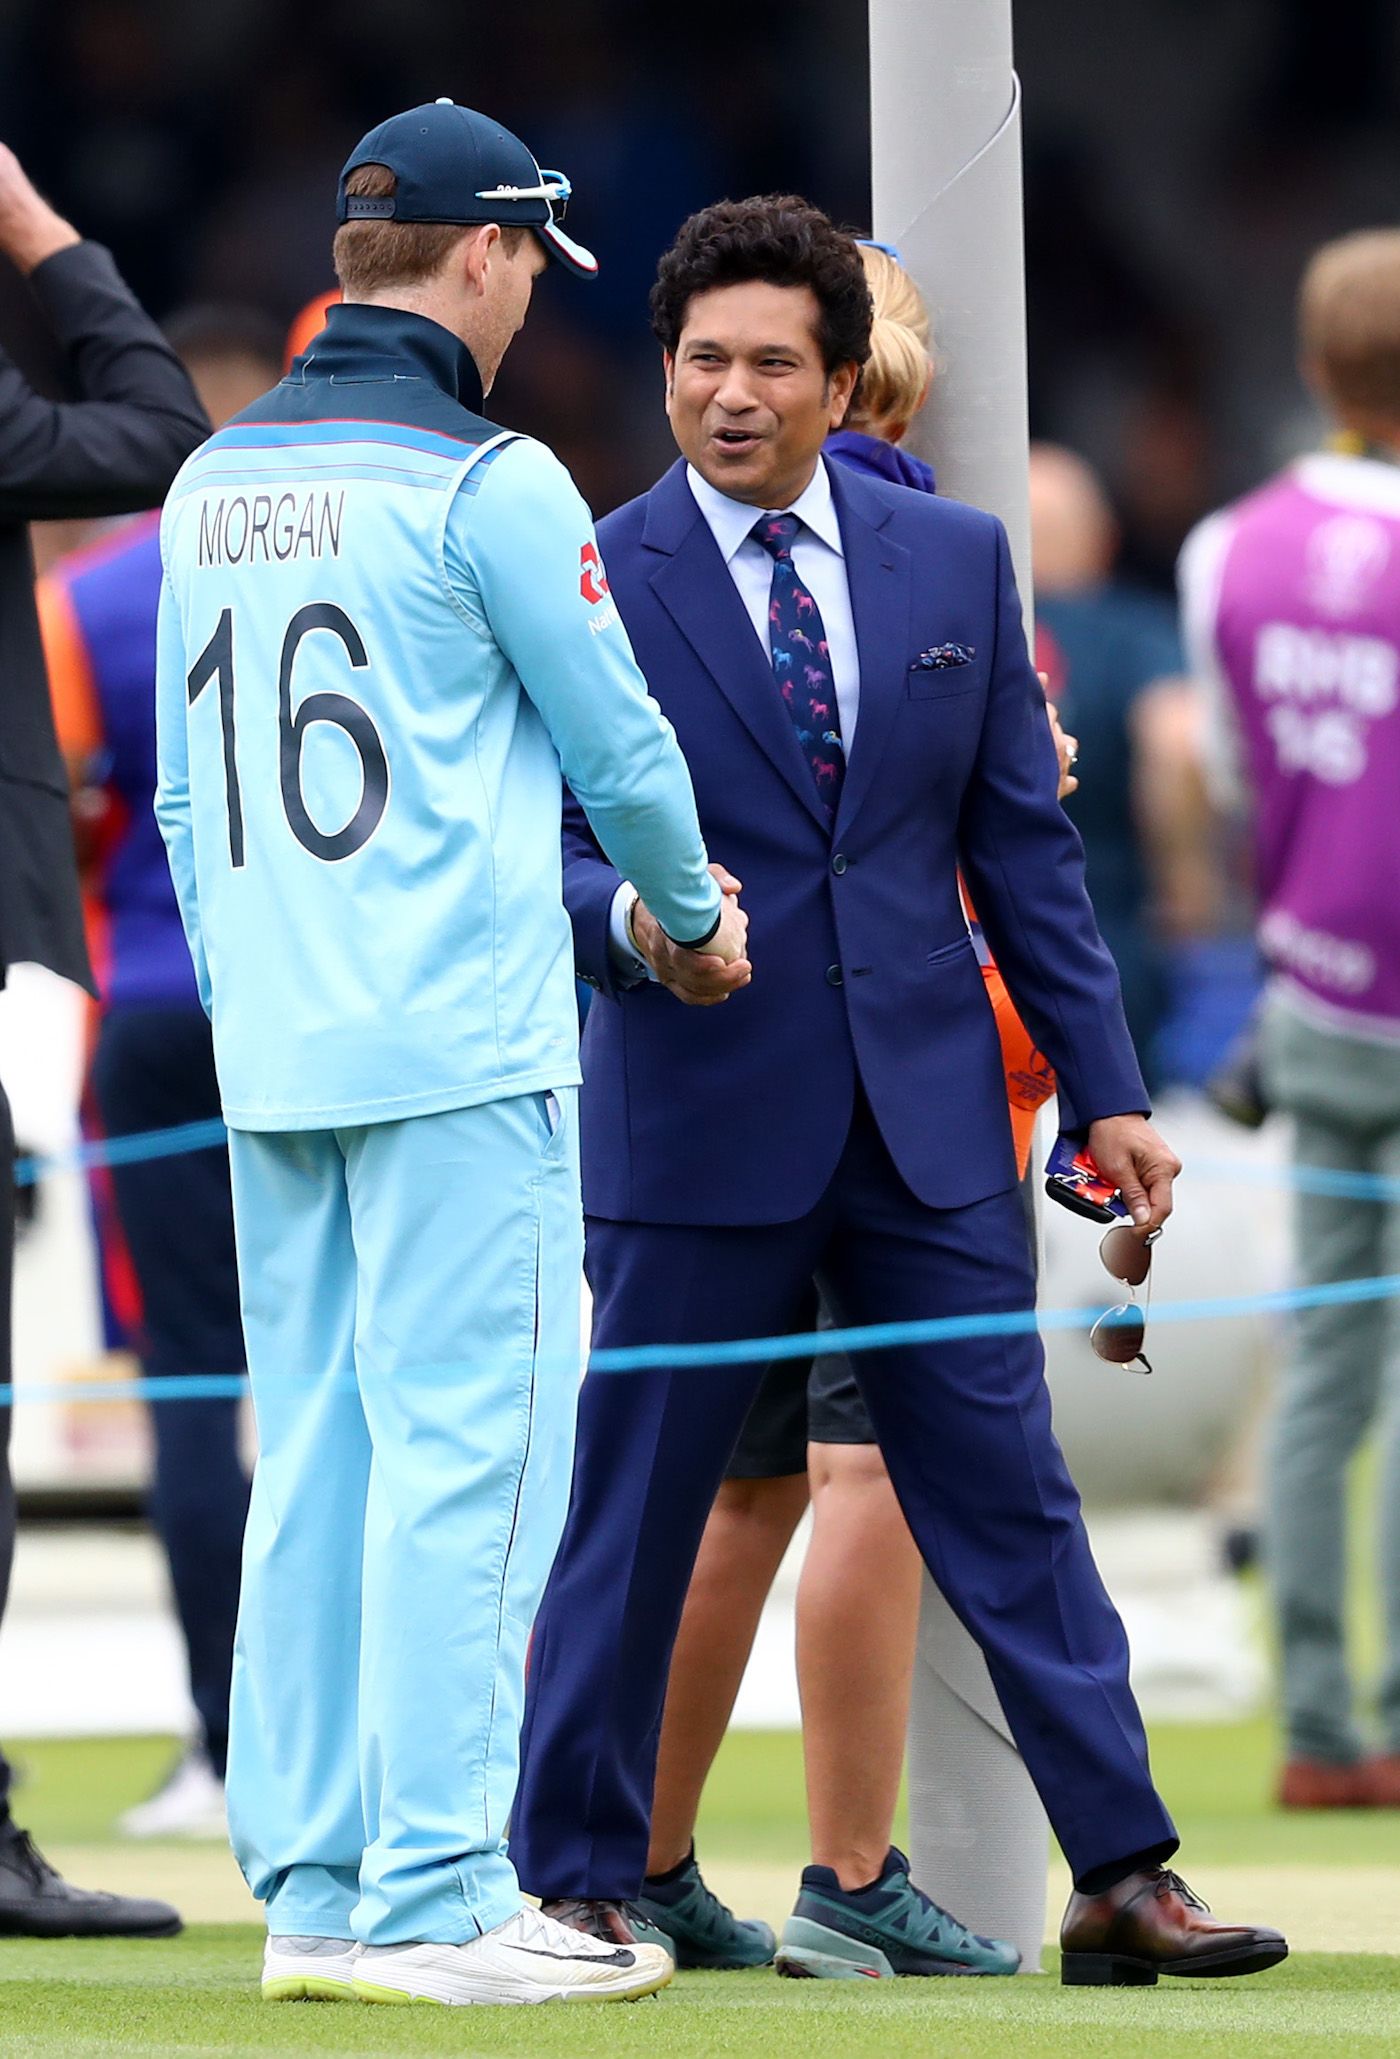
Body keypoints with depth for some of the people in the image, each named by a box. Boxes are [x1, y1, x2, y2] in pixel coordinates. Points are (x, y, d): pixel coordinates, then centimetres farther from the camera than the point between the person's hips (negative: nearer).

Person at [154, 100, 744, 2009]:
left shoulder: (216, 478, 11)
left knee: (313, 1459, 10)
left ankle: (310, 1888, 11)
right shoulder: (487, 480, -10)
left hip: (272, 1058, 7)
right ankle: (435, 1902, -7)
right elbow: (616, 742, -4)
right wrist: (695, 910, 15)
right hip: (462, 1046, -7)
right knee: (463, 1457, -5)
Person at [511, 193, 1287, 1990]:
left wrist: (1104, 1086, 7)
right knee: (635, 1517, 3)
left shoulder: (955, 561, 7)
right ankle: (572, 1880, 14)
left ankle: (1120, 1874, 5)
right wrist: (632, 917, -27)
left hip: (924, 1110, 3)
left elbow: (1022, 841, 10)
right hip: (700, 1118, -3)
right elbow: (553, 847, -5)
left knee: (1009, 1496, 3)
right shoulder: (595, 583, -3)